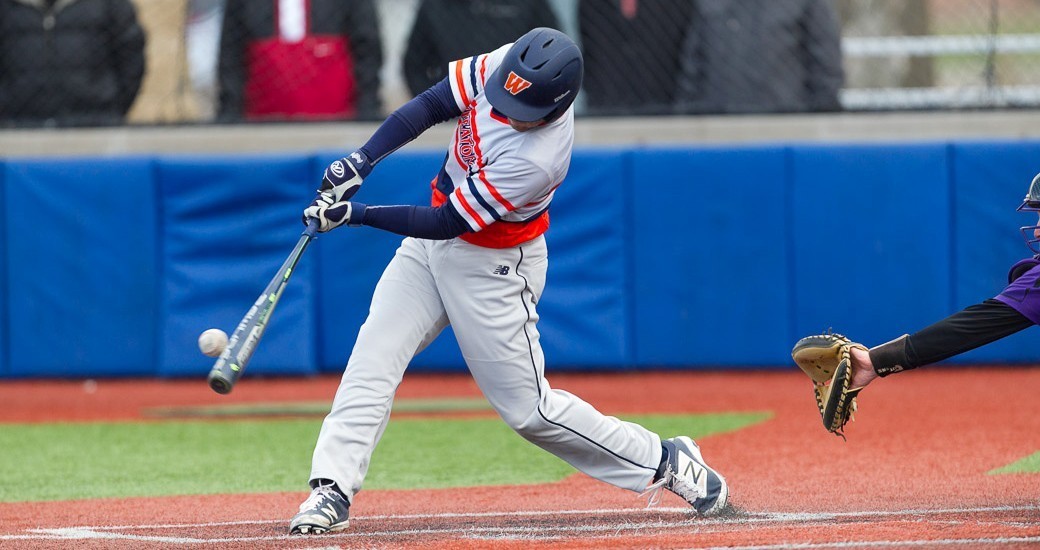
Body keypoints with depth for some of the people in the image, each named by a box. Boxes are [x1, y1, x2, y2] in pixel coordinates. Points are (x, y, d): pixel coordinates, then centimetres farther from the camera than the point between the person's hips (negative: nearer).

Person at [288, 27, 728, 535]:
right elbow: (429, 106, -7)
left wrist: (356, 214, -27)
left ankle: (664, 461, 15)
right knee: (373, 356, -9)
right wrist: (360, 162, -21)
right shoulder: (501, 66, -16)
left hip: (492, 268, -7)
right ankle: (333, 490, -9)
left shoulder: (537, 159, -34)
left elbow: (447, 223, -28)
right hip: (431, 248, 7)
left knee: (528, 408, 1)